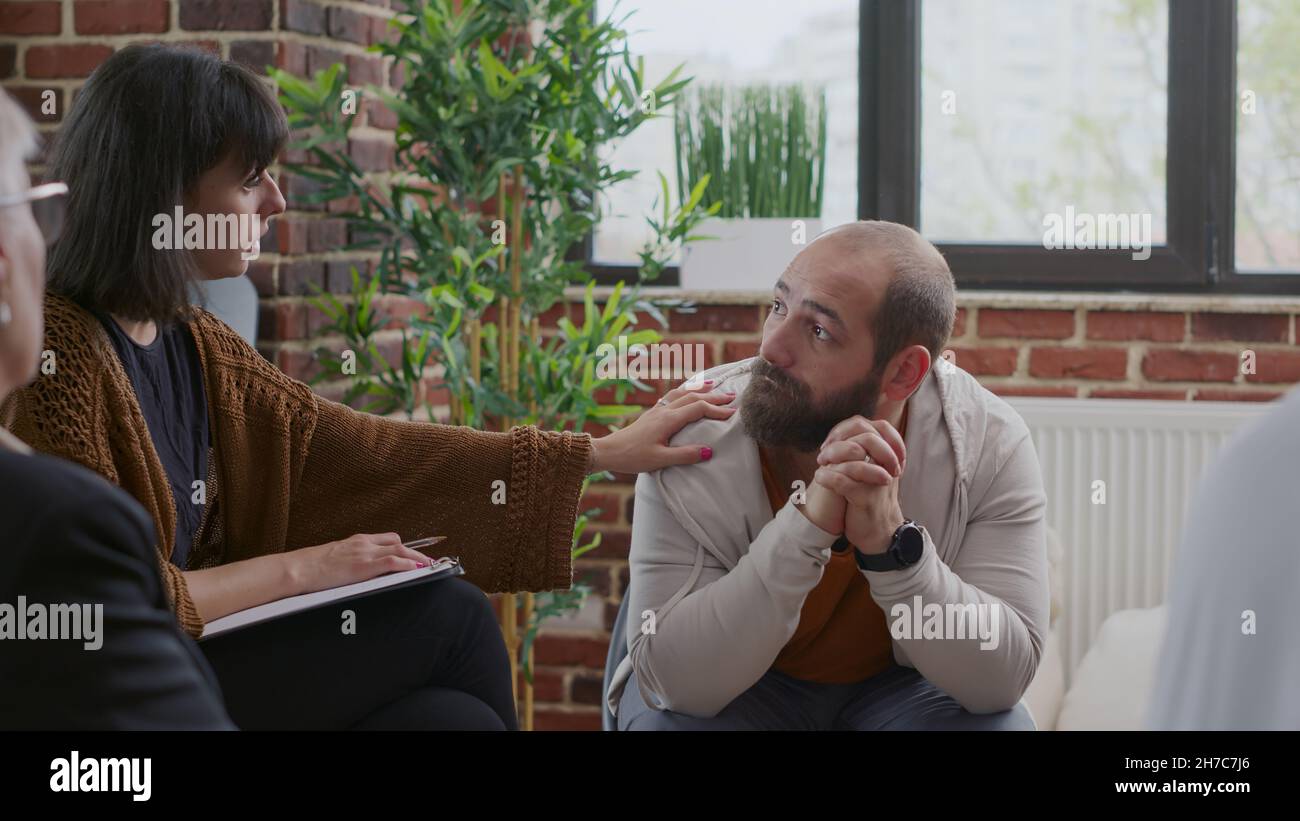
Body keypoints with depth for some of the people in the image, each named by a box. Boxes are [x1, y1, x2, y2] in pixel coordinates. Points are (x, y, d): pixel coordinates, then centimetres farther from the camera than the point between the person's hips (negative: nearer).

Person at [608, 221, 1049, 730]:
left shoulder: (991, 444, -20)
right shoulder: (694, 437, -23)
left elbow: (1002, 677, -24)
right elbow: (675, 678, -29)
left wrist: (892, 542, -39)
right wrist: (807, 523, -40)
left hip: (899, 685, 2)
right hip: (735, 689, -1)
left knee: (996, 724, -27)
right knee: (667, 723, -32)